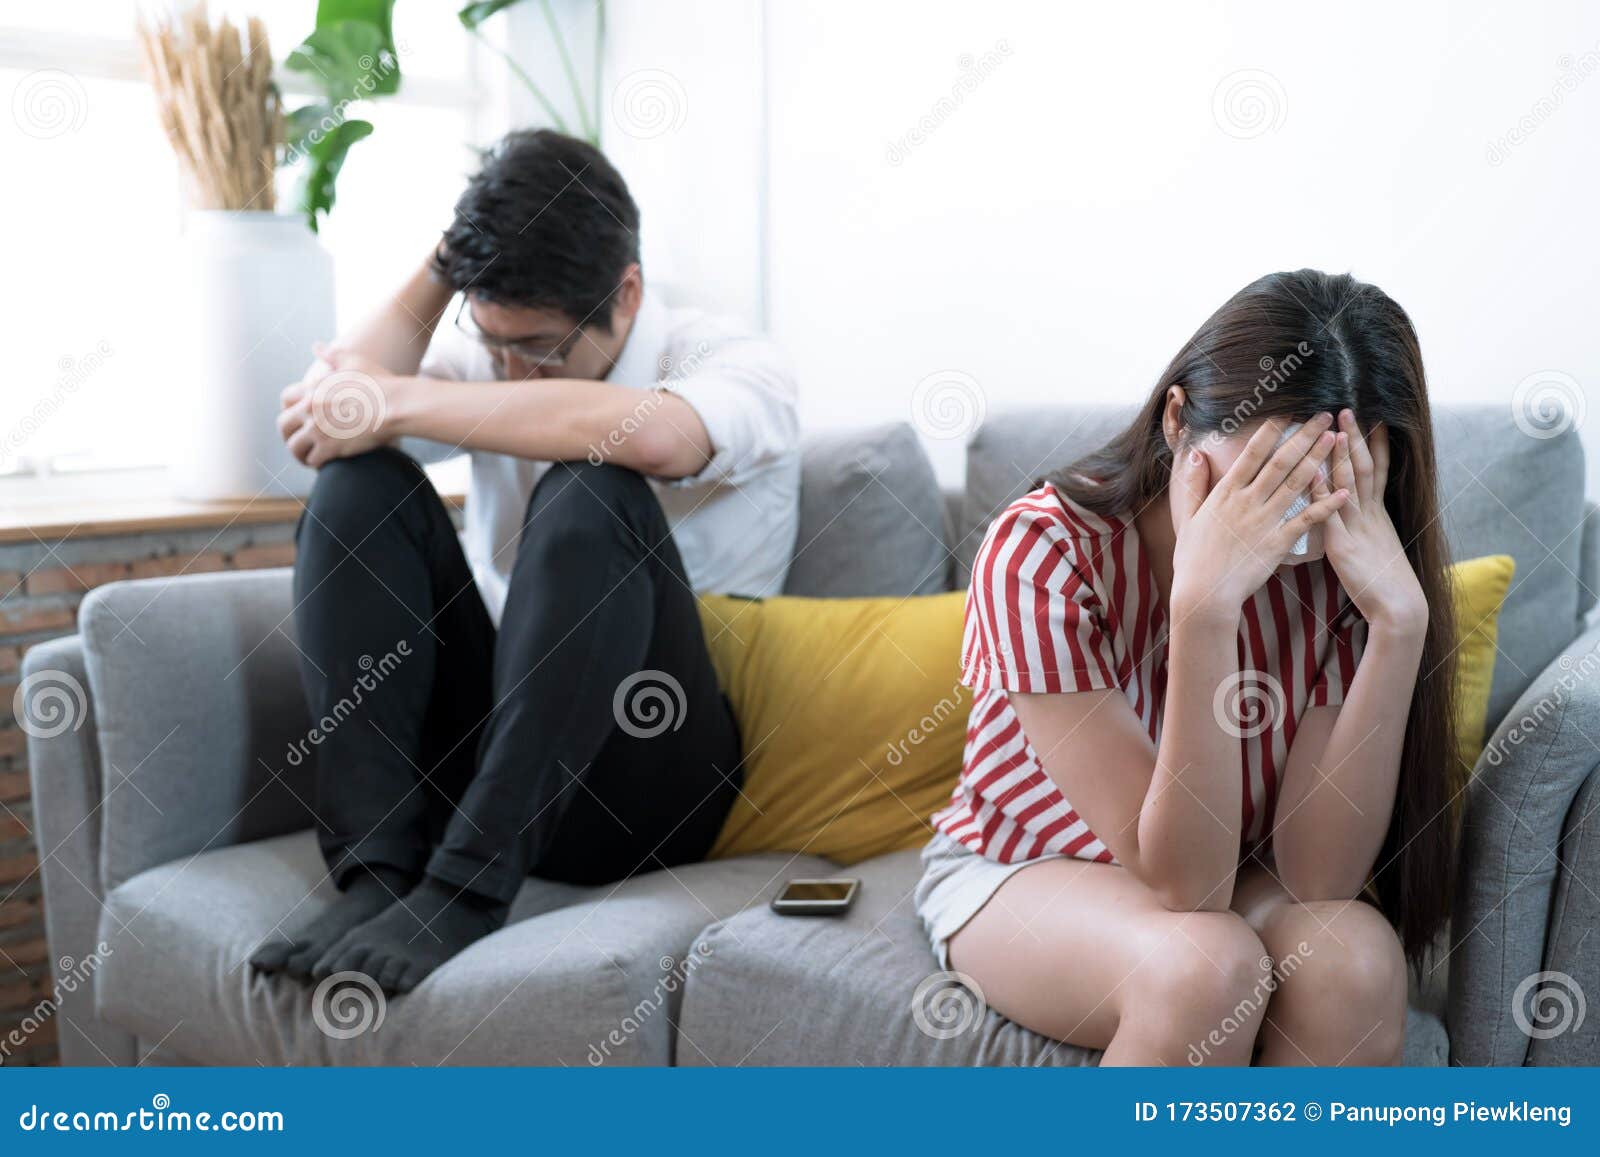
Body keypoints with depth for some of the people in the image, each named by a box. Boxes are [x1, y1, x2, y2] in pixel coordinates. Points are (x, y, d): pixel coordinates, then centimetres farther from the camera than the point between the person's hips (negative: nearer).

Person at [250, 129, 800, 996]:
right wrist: (443, 268, -8)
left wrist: (396, 402, -26)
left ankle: (469, 882, -30)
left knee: (589, 494, -29)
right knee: (359, 481, -14)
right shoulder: (485, 354, 10)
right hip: (477, 737, 5)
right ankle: (378, 865, -24)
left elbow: (651, 435, -32)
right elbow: (319, 423, -6)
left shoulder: (737, 365, -6)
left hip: (639, 776, -5)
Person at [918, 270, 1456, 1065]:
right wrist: (1205, 606, -43)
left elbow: (1316, 875, -24)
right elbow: (1186, 885, -31)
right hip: (1023, 871, -3)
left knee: (1354, 956, -30)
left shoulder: (1336, 570, -18)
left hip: (1222, 865, 3)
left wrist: (1400, 622, -34)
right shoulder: (1044, 552, -28)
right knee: (1204, 967, -34)